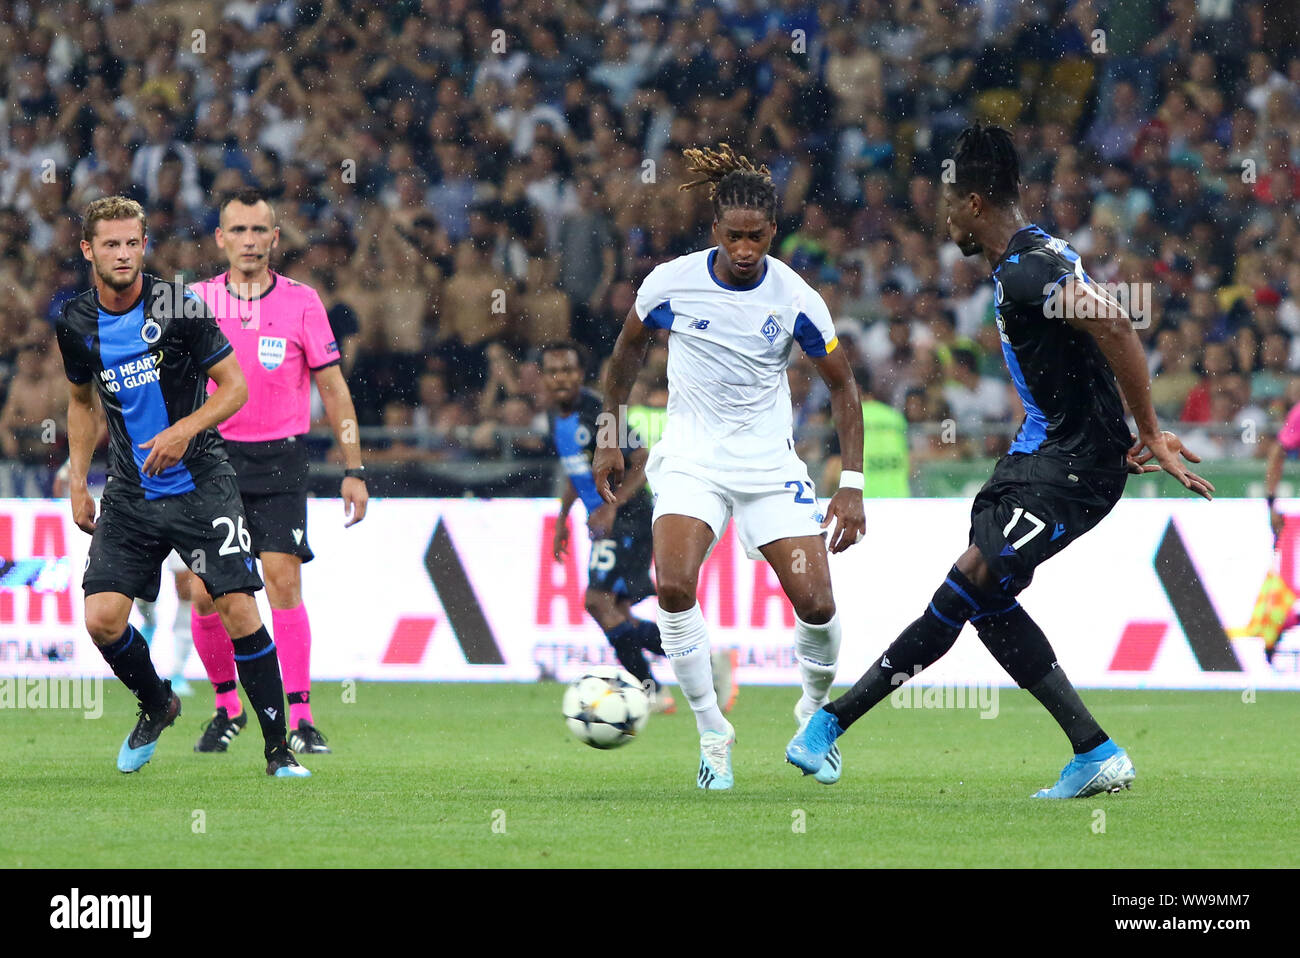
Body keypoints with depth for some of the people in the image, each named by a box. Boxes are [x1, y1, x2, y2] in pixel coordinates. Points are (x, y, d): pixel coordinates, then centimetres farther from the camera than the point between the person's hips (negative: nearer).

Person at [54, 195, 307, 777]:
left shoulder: (179, 308, -10)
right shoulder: (76, 325, 2)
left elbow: (235, 386, -4)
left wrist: (185, 430, -19)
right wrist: (77, 482, 13)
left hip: (200, 483, -3)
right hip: (129, 495, 3)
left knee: (238, 610, -12)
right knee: (102, 618, -9)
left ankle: (278, 749, -1)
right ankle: (157, 707, 21)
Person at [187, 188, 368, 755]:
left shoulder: (301, 302, 0)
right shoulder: (198, 301, 4)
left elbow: (334, 390, 4)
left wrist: (354, 469, 0)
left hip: (280, 457, -2)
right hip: (214, 454, 2)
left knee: (283, 582, -13)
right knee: (205, 593, -3)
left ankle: (300, 719, -9)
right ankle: (227, 707, 18)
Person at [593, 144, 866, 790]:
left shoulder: (794, 300, -12)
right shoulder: (671, 283, -11)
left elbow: (841, 385, 1)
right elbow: (628, 349, 10)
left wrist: (851, 485, -4)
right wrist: (608, 438, 11)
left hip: (771, 464, 0)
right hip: (691, 460, 0)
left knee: (815, 602, -9)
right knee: (674, 587, -24)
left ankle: (815, 713, 24)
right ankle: (712, 732, -7)